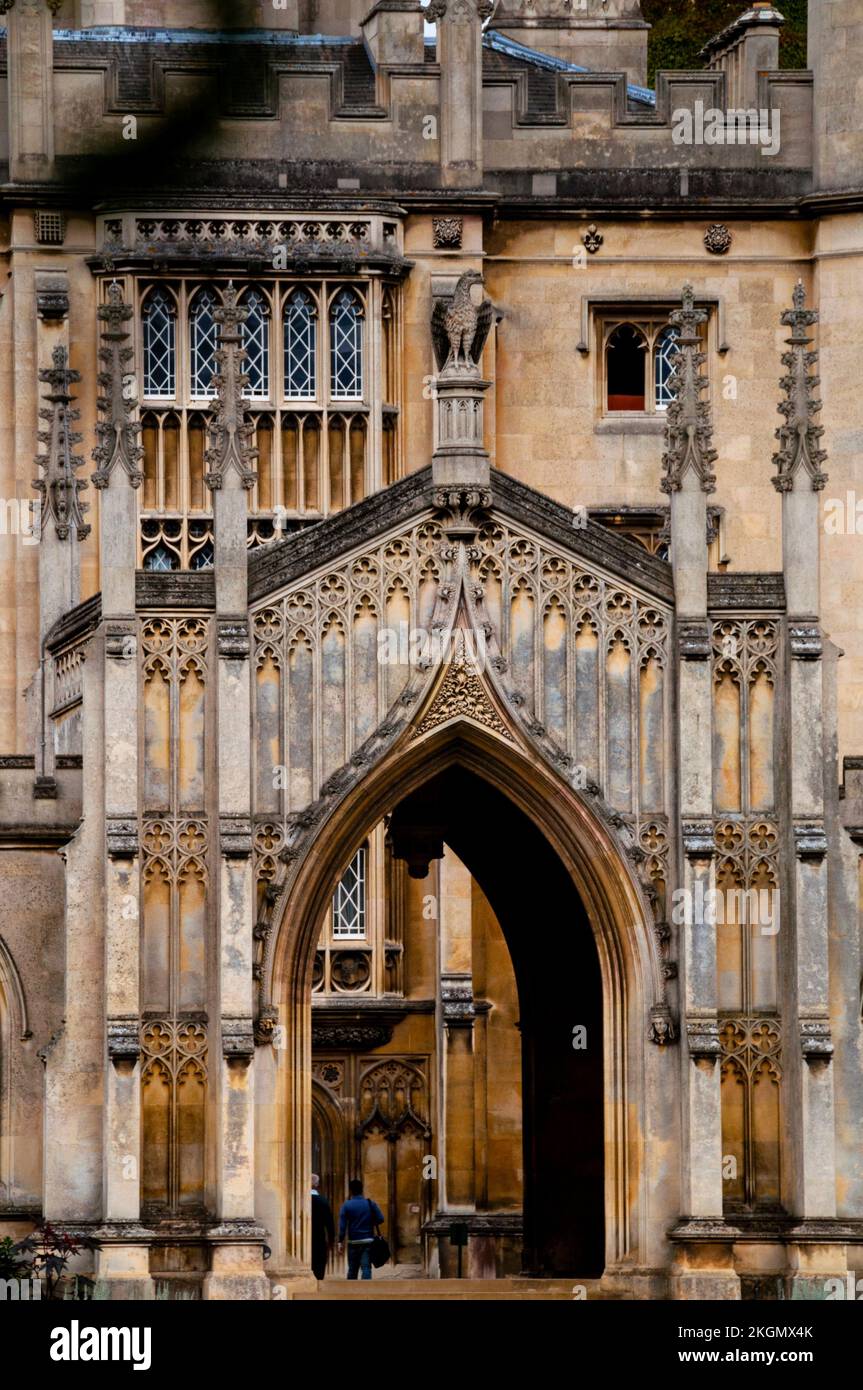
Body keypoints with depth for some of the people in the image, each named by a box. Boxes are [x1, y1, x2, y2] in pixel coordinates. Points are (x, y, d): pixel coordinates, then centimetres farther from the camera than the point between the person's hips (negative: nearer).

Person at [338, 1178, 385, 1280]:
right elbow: (380, 1219, -4)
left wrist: (341, 1242, -5)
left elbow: (342, 1225, -7)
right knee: (366, 1267, -4)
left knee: (352, 1269, 12)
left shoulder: (346, 1205, -3)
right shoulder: (370, 1204, 1)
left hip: (353, 1242, 0)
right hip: (368, 1241, 0)